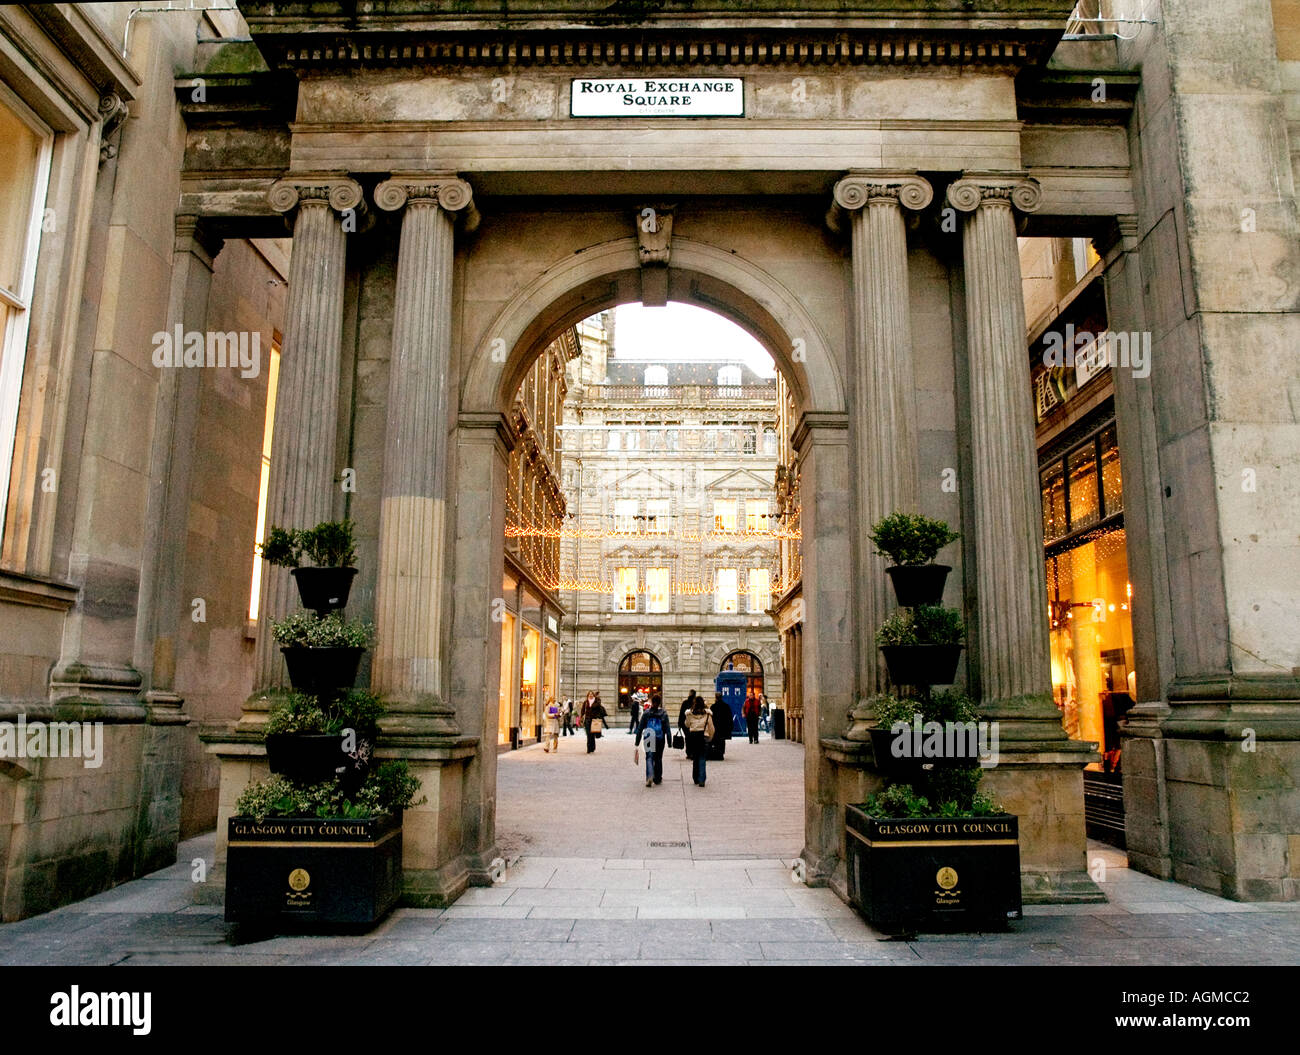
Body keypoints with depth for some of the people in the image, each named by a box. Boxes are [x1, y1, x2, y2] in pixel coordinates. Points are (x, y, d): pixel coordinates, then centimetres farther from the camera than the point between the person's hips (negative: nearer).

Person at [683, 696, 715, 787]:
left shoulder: (690, 714, -2)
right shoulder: (707, 714, -5)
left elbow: (686, 725, 14)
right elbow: (711, 728, 1)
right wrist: (710, 738, 14)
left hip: (693, 737, 2)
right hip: (704, 737, -1)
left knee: (695, 759, 14)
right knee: (702, 759, 1)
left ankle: (696, 780, 19)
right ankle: (701, 780, -7)